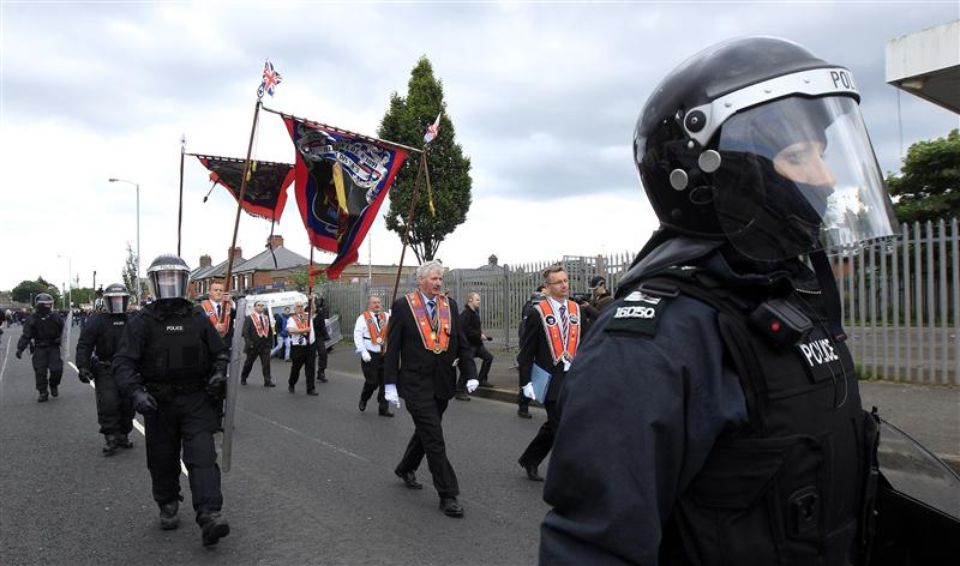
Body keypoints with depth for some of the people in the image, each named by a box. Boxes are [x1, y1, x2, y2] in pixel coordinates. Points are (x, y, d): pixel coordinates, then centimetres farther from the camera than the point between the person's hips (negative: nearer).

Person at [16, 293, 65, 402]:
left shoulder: (56, 318, 2)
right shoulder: (32, 319, -2)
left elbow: (62, 332, 11)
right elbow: (26, 335, -5)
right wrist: (20, 348, -15)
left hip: (53, 348, 1)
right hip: (39, 349, 0)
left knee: (56, 369, -9)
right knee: (40, 372, -2)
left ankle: (54, 385, 19)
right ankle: (43, 393, 9)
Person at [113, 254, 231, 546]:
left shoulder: (198, 319, 4)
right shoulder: (142, 322, -3)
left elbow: (220, 353, 13)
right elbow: (123, 362, -10)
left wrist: (219, 373, -8)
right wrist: (136, 392, -25)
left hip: (196, 400, 0)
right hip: (159, 402, 0)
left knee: (202, 456, -11)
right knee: (163, 459, 12)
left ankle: (209, 516, -17)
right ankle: (168, 506, 35)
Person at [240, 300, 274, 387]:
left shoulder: (266, 318, 13)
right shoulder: (249, 318, -3)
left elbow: (270, 331, 16)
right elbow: (245, 332, -8)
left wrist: (270, 341, 7)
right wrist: (249, 343, -16)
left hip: (265, 345, 3)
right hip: (253, 345, -3)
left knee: (266, 363, -7)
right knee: (249, 363, 11)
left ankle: (267, 381, -7)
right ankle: (243, 379, 29)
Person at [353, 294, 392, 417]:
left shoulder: (386, 317, 10)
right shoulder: (363, 318, -2)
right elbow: (357, 336, -7)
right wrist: (363, 352, -15)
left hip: (384, 354, 4)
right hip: (370, 356, -4)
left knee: (385, 382, 4)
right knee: (372, 382, -3)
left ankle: (384, 408, 13)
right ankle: (363, 400, 27)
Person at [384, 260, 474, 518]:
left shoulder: (450, 304, 5)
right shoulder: (403, 305, -6)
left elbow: (461, 342, 8)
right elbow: (392, 347, -5)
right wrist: (390, 385, -8)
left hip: (442, 382, 5)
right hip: (416, 383, -5)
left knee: (425, 431, 19)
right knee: (434, 438, -5)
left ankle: (406, 468, 44)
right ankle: (447, 495, 4)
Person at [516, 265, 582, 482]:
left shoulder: (576, 309, 6)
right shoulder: (538, 313, -9)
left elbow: (583, 344, 12)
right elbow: (526, 351, -7)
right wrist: (526, 382, -10)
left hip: (573, 379, 6)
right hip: (551, 380, -6)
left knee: (553, 426, 17)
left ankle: (529, 460, 37)